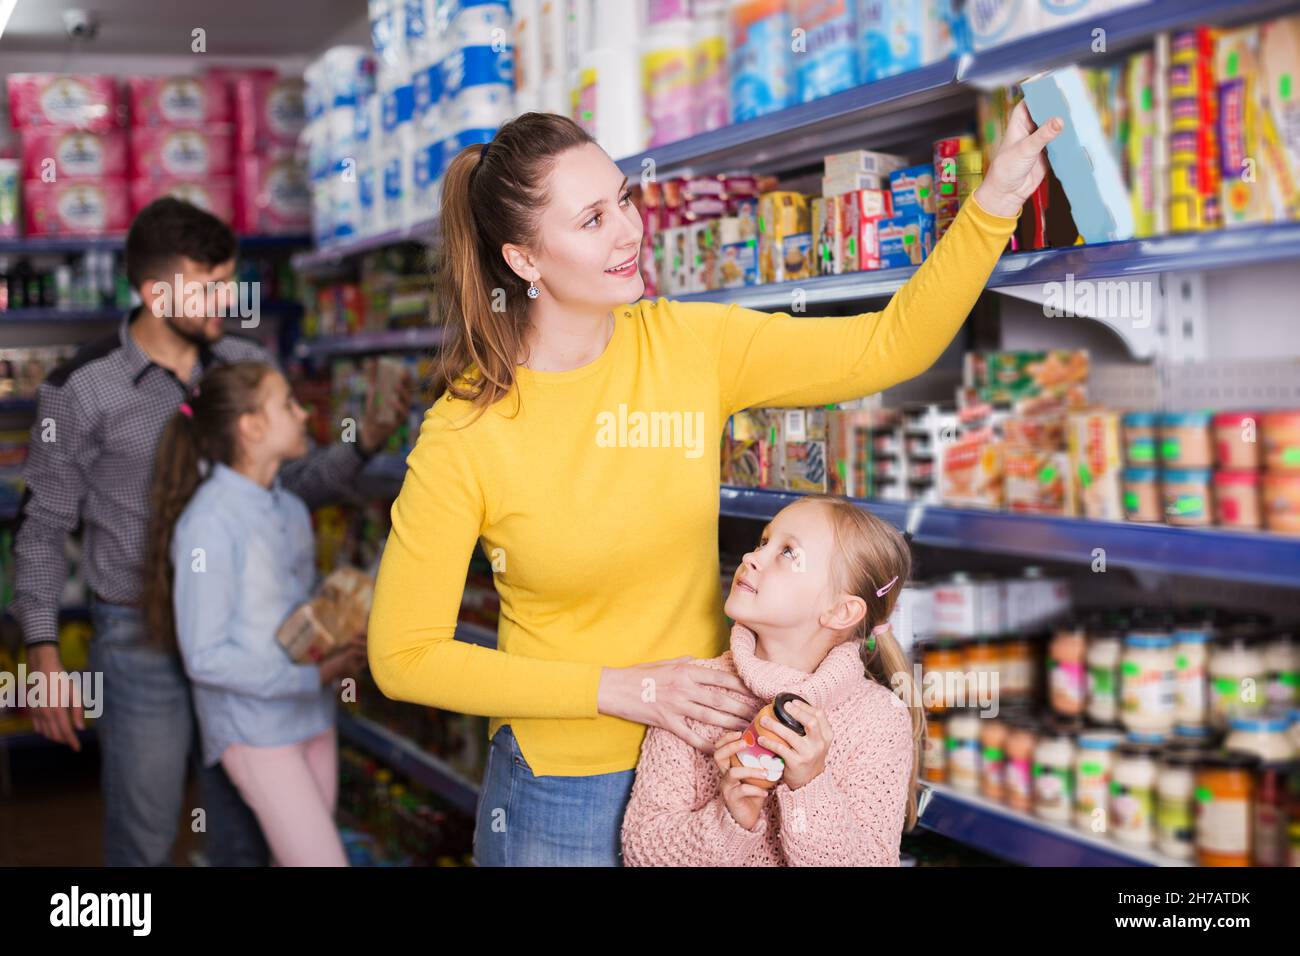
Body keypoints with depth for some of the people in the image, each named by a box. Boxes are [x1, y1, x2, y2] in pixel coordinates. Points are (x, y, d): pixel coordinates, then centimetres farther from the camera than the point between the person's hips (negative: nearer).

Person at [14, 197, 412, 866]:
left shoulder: (246, 365, 2)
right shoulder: (83, 388, -9)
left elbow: (285, 485, 9)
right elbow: (44, 527, -2)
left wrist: (362, 445, -8)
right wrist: (41, 649, -10)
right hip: (142, 637, -4)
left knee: (245, 834, 15)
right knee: (143, 839, 7)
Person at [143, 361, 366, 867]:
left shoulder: (292, 510, 8)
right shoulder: (209, 522, -17)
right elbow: (205, 657, -18)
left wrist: (346, 640, -2)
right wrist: (315, 676, -20)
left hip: (311, 716, 8)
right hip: (254, 726, -8)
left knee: (300, 859, 13)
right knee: (324, 860, -8)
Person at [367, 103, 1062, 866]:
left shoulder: (689, 345, -7)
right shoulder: (466, 434, -17)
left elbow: (888, 346, -6)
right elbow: (404, 656, -13)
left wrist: (997, 198, -18)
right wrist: (619, 689, -17)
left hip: (702, 750, 4)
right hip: (562, 795, -3)